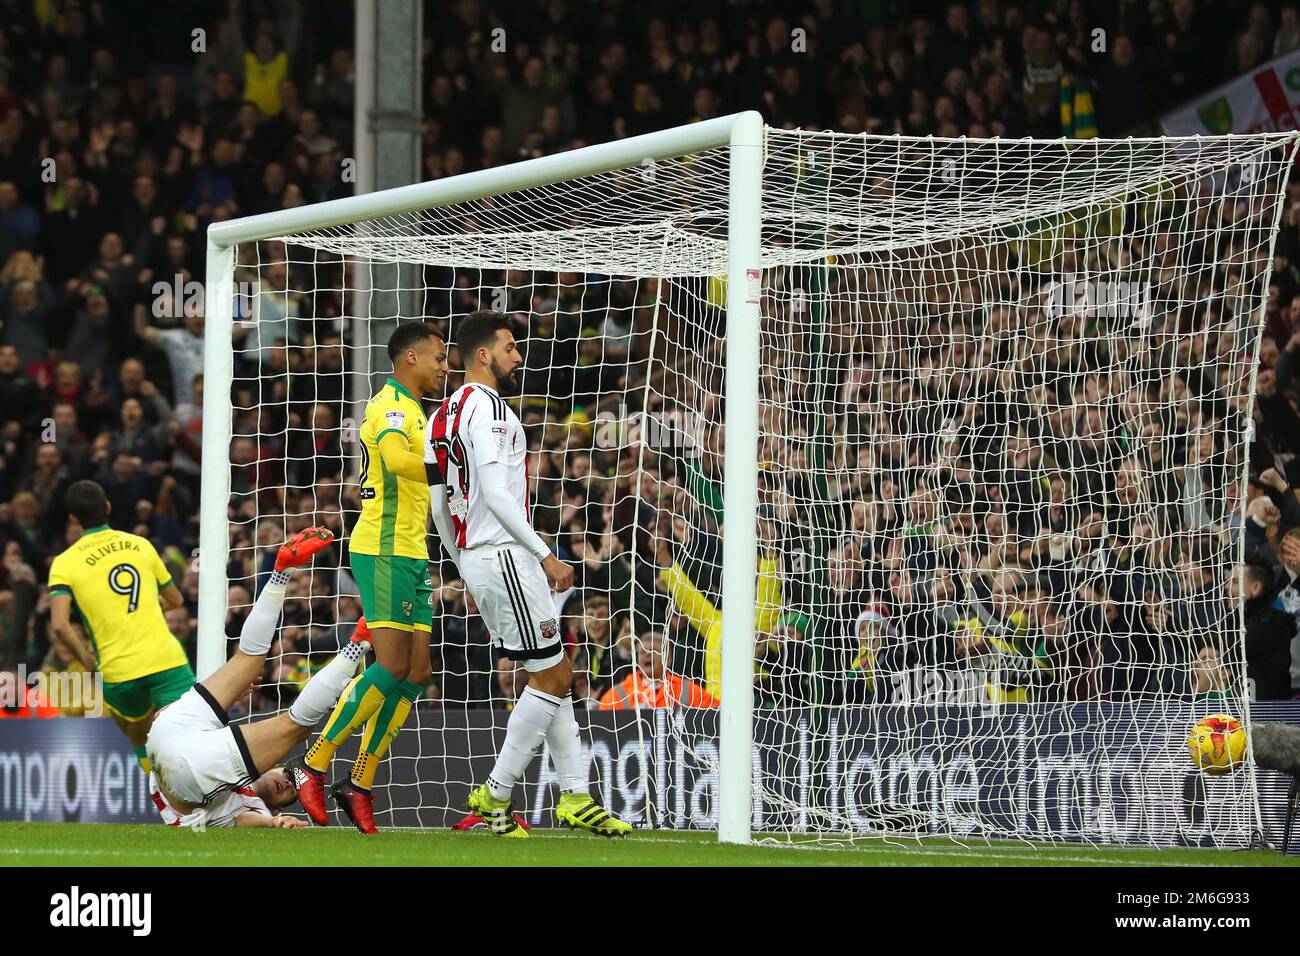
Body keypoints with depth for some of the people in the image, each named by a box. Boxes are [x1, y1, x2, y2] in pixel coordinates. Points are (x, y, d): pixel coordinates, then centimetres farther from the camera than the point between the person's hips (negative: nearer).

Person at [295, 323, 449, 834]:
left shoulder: (411, 409, 21)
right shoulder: (392, 405, -12)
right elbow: (396, 457, -32)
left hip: (410, 554, 10)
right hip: (383, 550, -10)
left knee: (417, 672, 4)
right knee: (392, 665, -16)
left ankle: (360, 784, 6)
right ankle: (315, 764, -9)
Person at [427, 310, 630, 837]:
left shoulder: (443, 415, 17)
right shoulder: (487, 406, -12)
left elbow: (439, 508, 20)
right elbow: (495, 492, -22)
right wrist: (545, 555, -20)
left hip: (474, 557, 10)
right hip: (506, 555, -10)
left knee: (556, 674, 12)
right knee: (550, 677, -4)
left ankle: (575, 795, 11)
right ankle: (495, 794, -3)